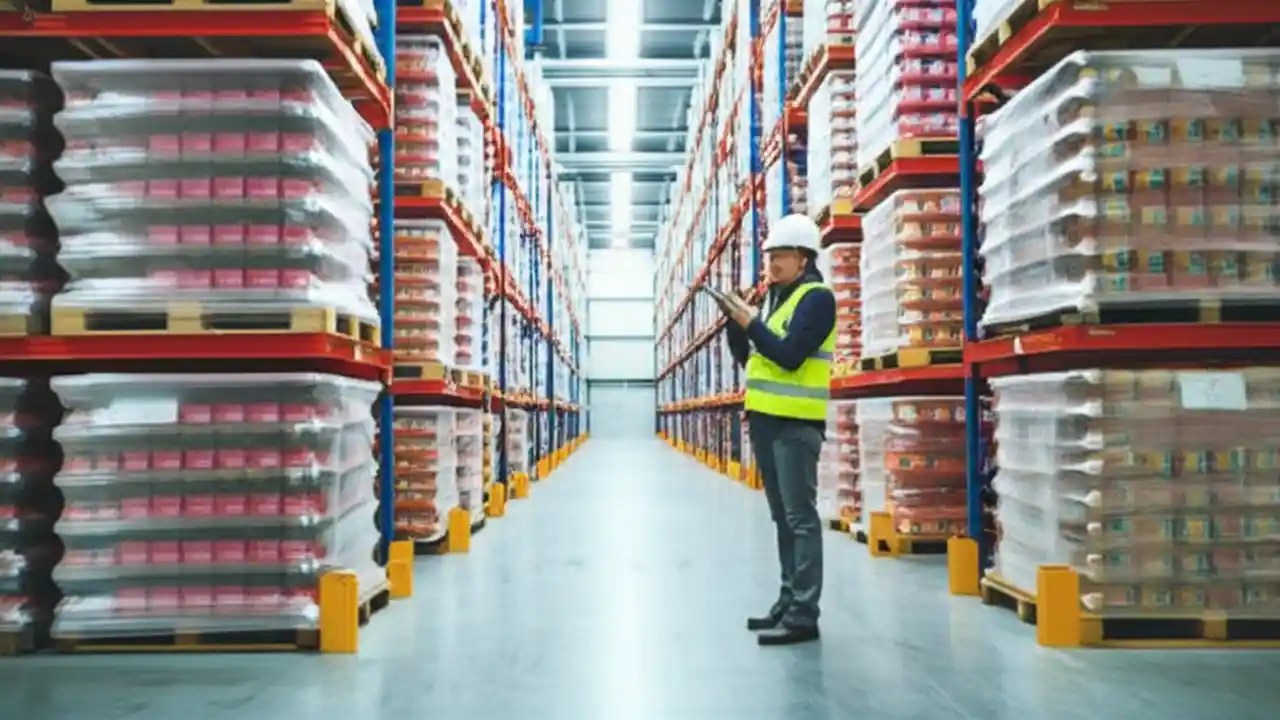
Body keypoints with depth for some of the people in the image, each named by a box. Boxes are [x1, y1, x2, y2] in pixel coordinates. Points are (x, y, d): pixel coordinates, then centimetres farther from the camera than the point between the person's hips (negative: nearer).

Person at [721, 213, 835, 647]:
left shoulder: (817, 298, -7)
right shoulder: (775, 298, 17)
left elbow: (789, 356, -18)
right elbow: (746, 356, 18)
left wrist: (751, 323, -13)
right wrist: (736, 322, 3)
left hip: (795, 423, -9)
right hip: (766, 420, 9)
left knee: (800, 518, -8)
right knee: (783, 517, 12)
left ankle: (803, 615, -6)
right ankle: (788, 603, 19)